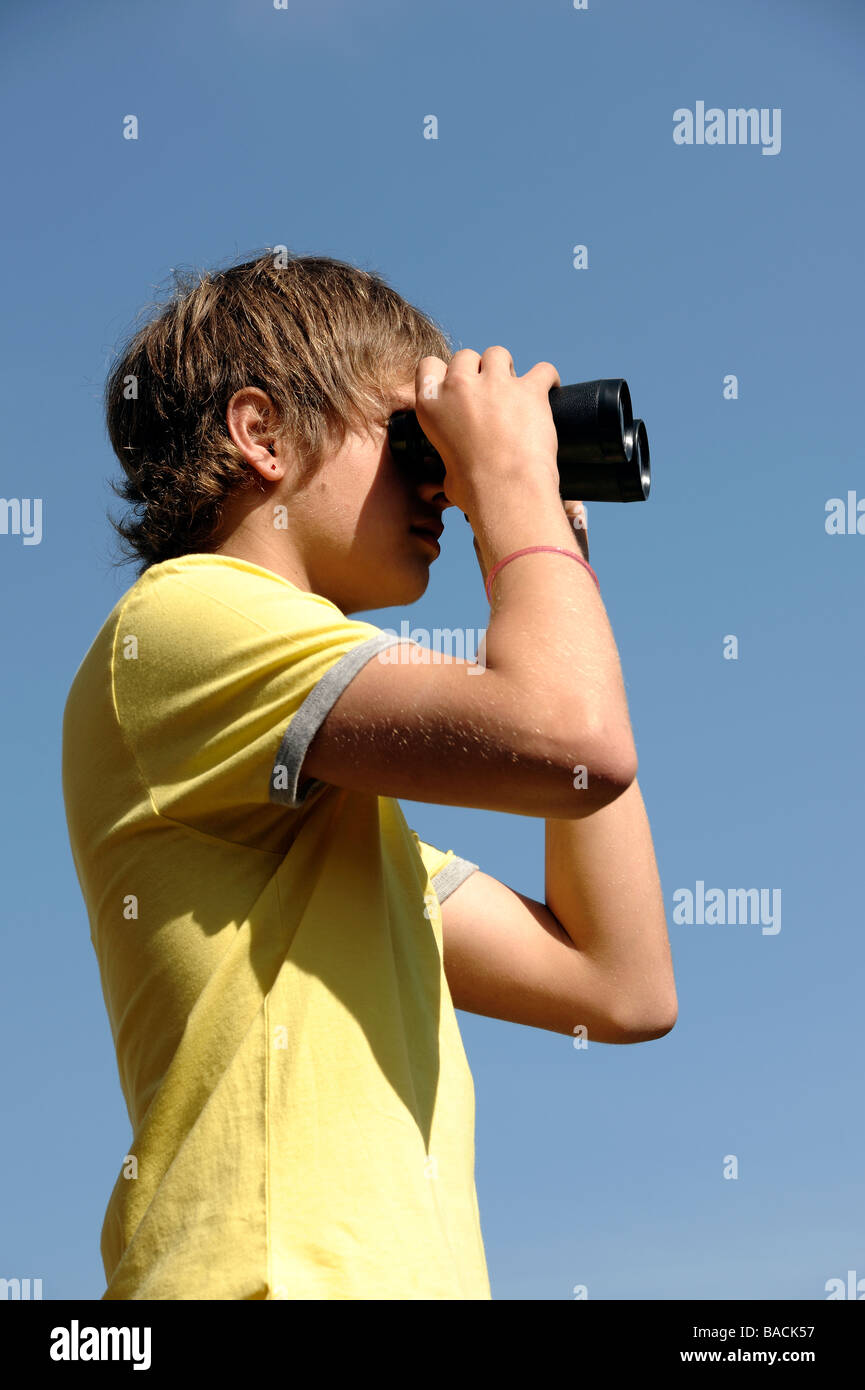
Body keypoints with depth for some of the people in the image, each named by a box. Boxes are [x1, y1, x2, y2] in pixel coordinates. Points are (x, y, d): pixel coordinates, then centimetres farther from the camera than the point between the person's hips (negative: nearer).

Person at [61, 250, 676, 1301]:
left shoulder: (319, 790, 22)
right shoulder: (186, 615, -5)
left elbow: (619, 985, 15)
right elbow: (570, 742, -19)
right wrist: (514, 484, -1)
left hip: (397, 1273, 9)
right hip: (280, 1273, -9)